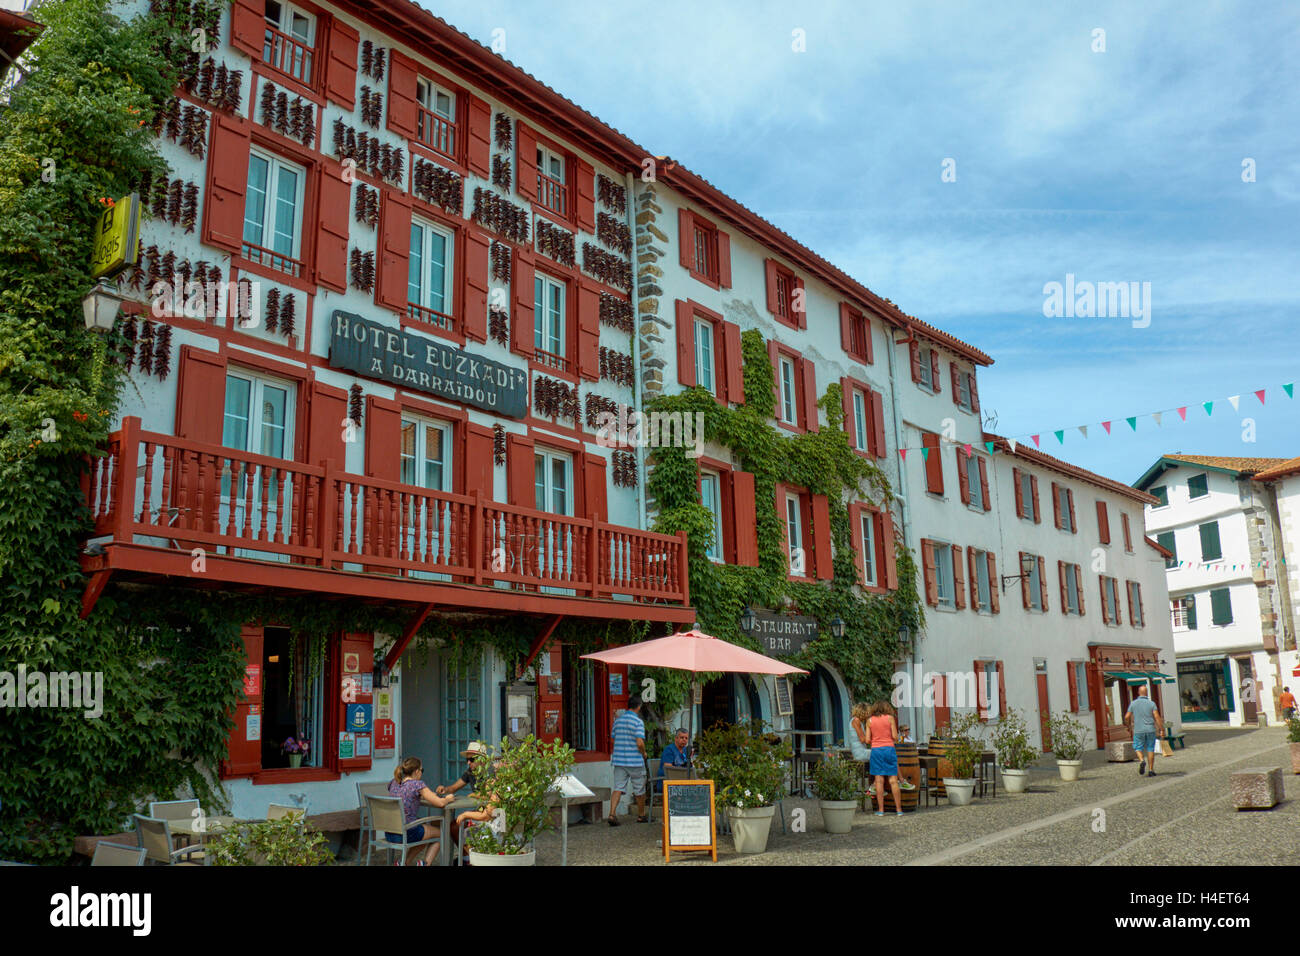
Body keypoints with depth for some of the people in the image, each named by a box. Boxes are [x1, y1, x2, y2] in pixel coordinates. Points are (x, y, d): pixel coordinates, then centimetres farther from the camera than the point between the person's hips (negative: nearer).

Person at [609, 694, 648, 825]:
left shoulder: (618, 720, 7)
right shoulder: (638, 722, -12)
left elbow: (613, 738, 13)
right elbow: (640, 743, -19)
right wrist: (644, 753, 0)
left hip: (619, 760, 5)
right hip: (635, 760, -4)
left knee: (618, 787, 0)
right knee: (639, 790, 12)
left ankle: (612, 813, -17)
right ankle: (641, 816, 24)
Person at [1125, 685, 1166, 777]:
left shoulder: (1133, 703, 1)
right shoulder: (1151, 703, -1)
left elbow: (1127, 717, 0)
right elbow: (1157, 717, -10)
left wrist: (1128, 726, 18)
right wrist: (1162, 729, -7)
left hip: (1138, 730, 0)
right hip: (1150, 729, 0)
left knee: (1138, 748, 11)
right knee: (1150, 749, 8)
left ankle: (1141, 761, -17)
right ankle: (1151, 770, 9)